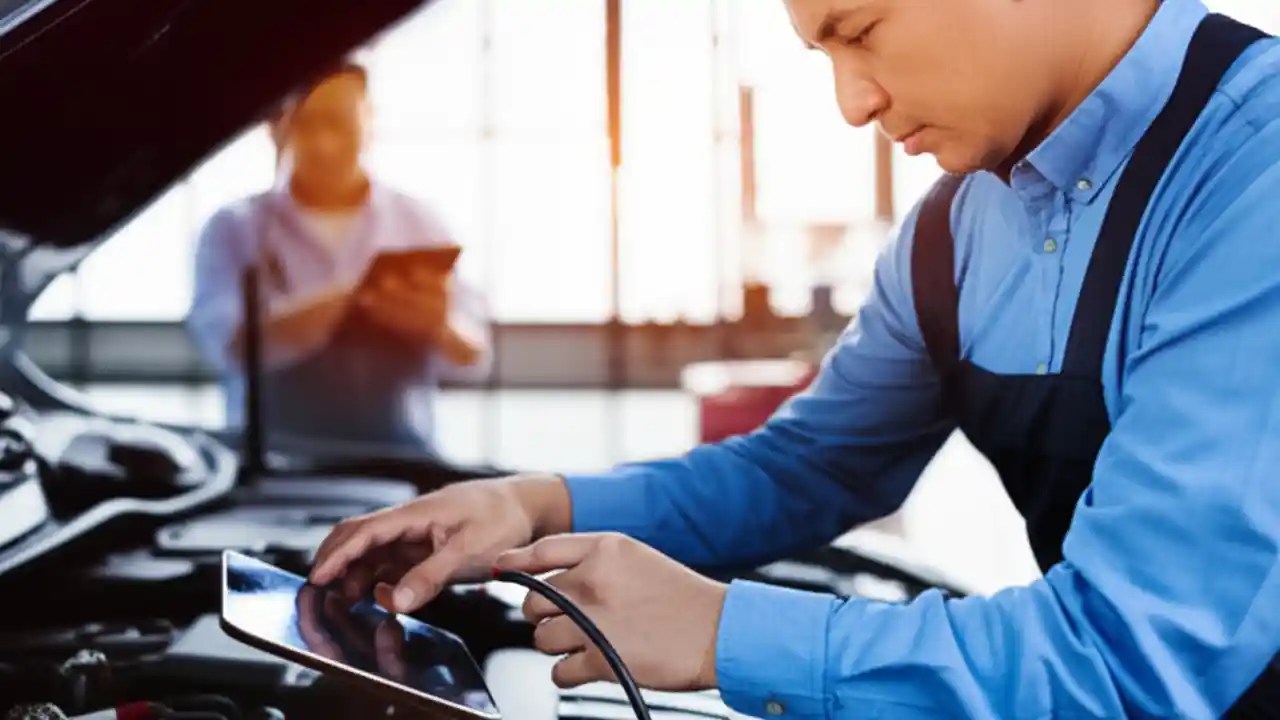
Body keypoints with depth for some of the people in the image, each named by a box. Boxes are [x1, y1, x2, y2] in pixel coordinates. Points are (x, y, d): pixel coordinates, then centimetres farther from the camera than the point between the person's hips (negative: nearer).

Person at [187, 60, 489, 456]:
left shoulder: (418, 223, 10)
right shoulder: (236, 229, 5)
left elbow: (473, 353, 4)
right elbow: (234, 343, -12)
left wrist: (440, 327, -19)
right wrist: (352, 297, -25)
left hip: (399, 456, 2)